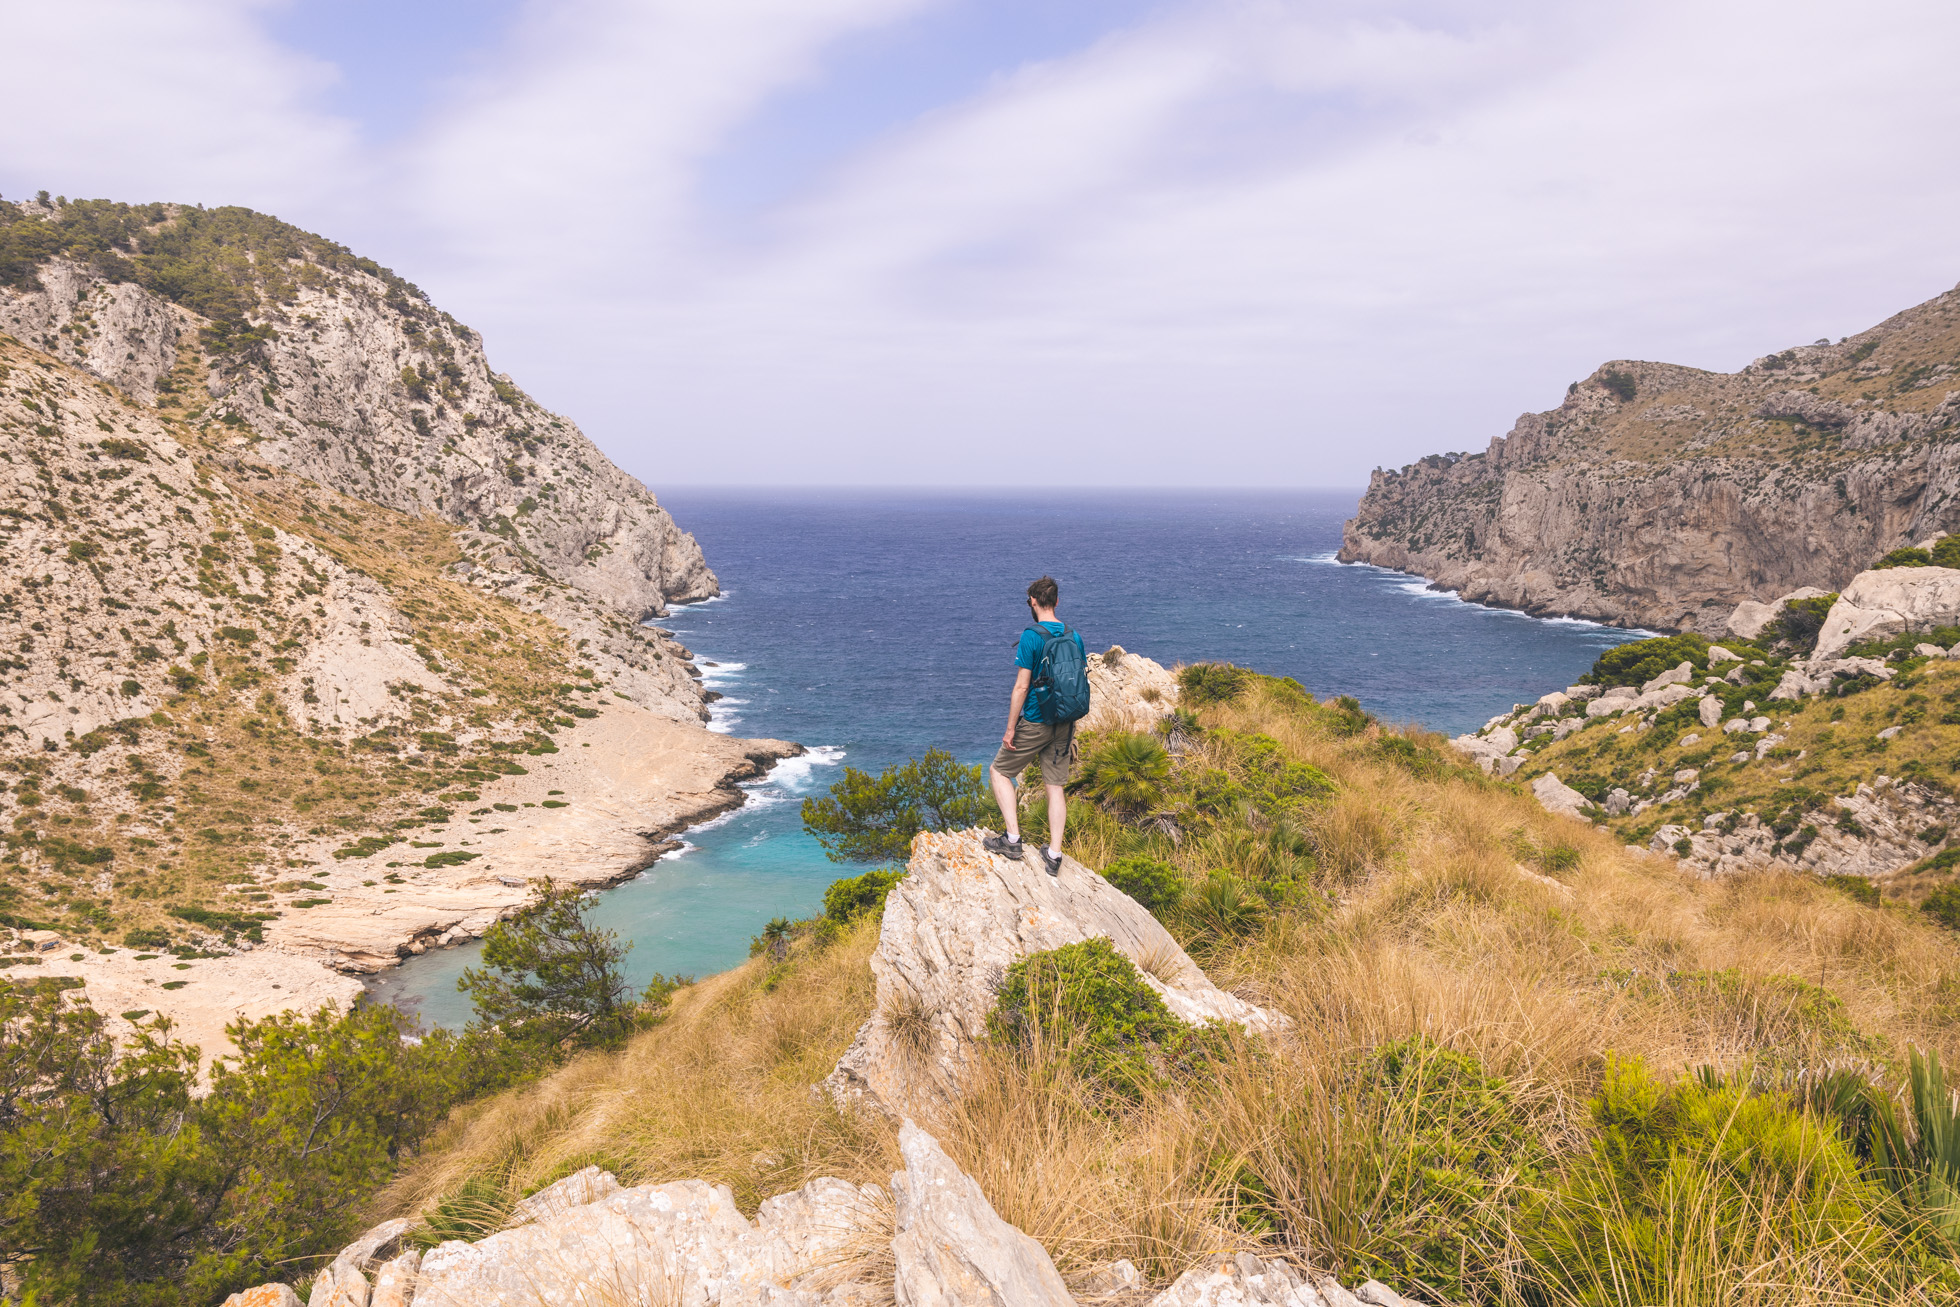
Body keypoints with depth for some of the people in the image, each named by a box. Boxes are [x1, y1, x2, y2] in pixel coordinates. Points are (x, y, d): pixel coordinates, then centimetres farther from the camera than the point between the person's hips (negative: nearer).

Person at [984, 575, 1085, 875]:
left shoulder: (1032, 636, -15)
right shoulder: (1073, 635, 4)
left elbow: (1021, 687, -17)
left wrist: (1010, 728, -11)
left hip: (1034, 723, -6)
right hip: (1064, 725, 6)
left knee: (999, 771, 11)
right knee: (1056, 786, 11)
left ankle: (1013, 839, 5)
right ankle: (1054, 855, 13)